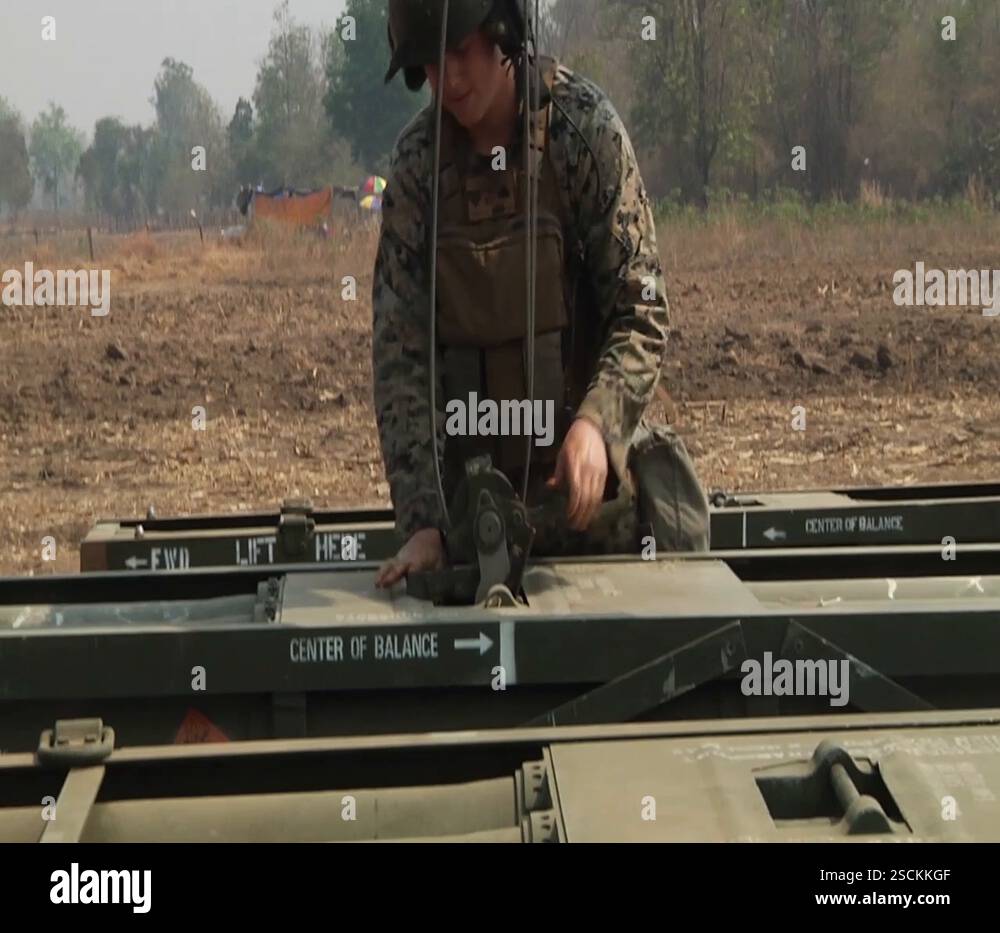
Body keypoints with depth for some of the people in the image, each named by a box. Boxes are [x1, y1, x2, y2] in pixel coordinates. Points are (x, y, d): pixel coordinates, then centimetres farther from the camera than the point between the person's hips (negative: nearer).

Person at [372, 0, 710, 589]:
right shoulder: (415, 163, -5)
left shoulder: (585, 126, -11)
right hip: (473, 482, 2)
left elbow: (642, 316, -10)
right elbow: (399, 348, -8)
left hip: (588, 474, -2)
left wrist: (596, 422, -28)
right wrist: (423, 520, -17)